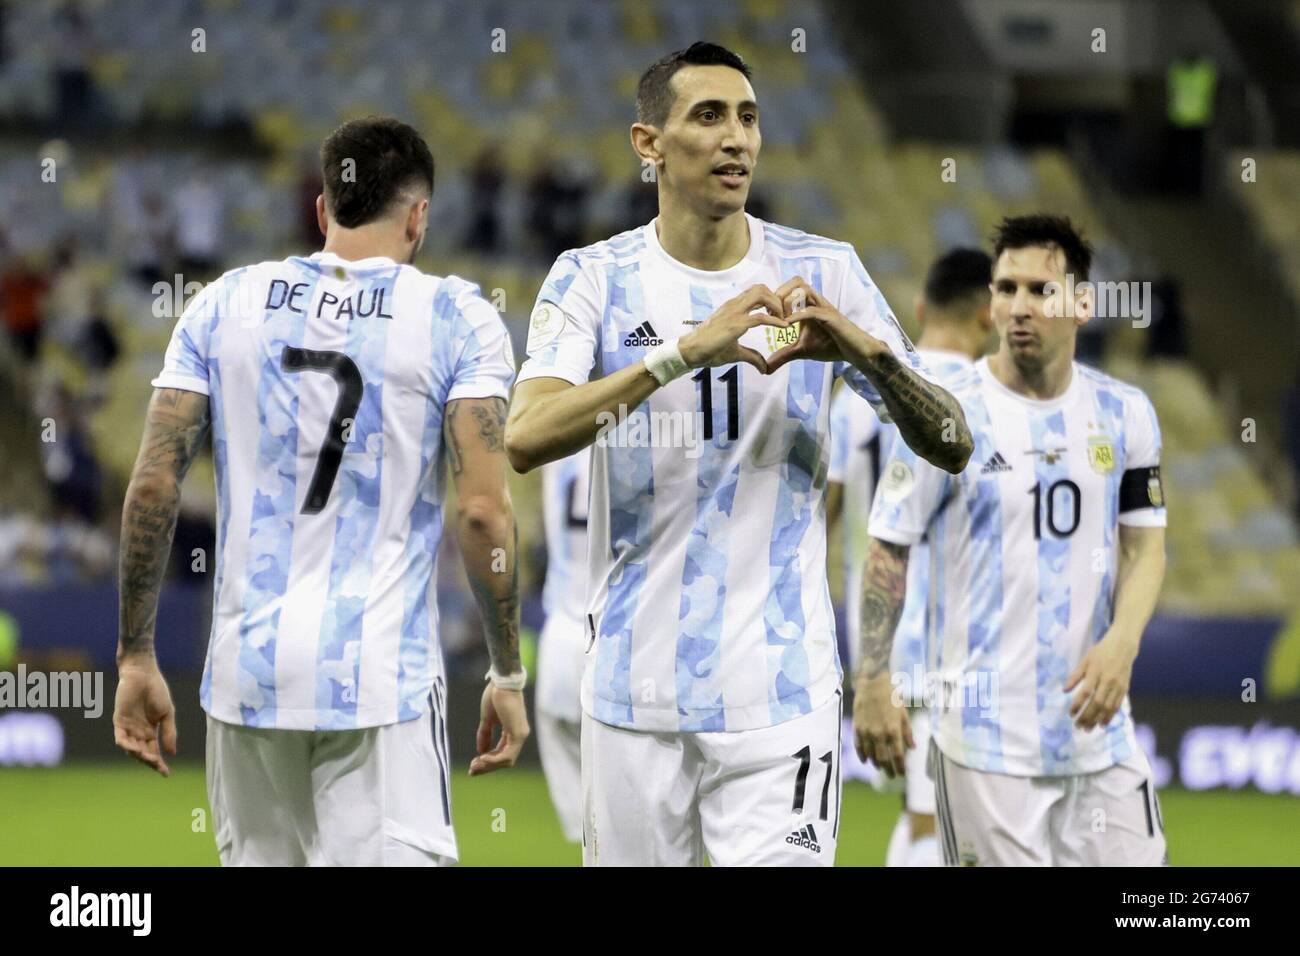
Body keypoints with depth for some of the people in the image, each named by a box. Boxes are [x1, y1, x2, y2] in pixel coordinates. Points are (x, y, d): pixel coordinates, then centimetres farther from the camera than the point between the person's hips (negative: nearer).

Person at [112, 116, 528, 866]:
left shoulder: (226, 305, 7)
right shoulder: (457, 320, -1)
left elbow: (153, 486, 3)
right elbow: (482, 510, -8)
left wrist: (137, 658, 9)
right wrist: (508, 675, 1)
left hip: (247, 672, 3)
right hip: (381, 680, -3)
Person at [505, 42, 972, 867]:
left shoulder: (822, 274, 3)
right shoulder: (595, 279, 1)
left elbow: (953, 447, 1)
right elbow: (526, 438, -16)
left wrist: (866, 350, -18)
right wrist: (687, 351, -26)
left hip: (779, 693, 0)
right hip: (636, 691, 1)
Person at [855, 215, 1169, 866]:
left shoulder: (1125, 414, 6)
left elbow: (1145, 544, 9)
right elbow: (888, 550, -2)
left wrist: (1121, 643, -9)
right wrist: (872, 685, -7)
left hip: (1096, 718, 4)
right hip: (985, 731, -4)